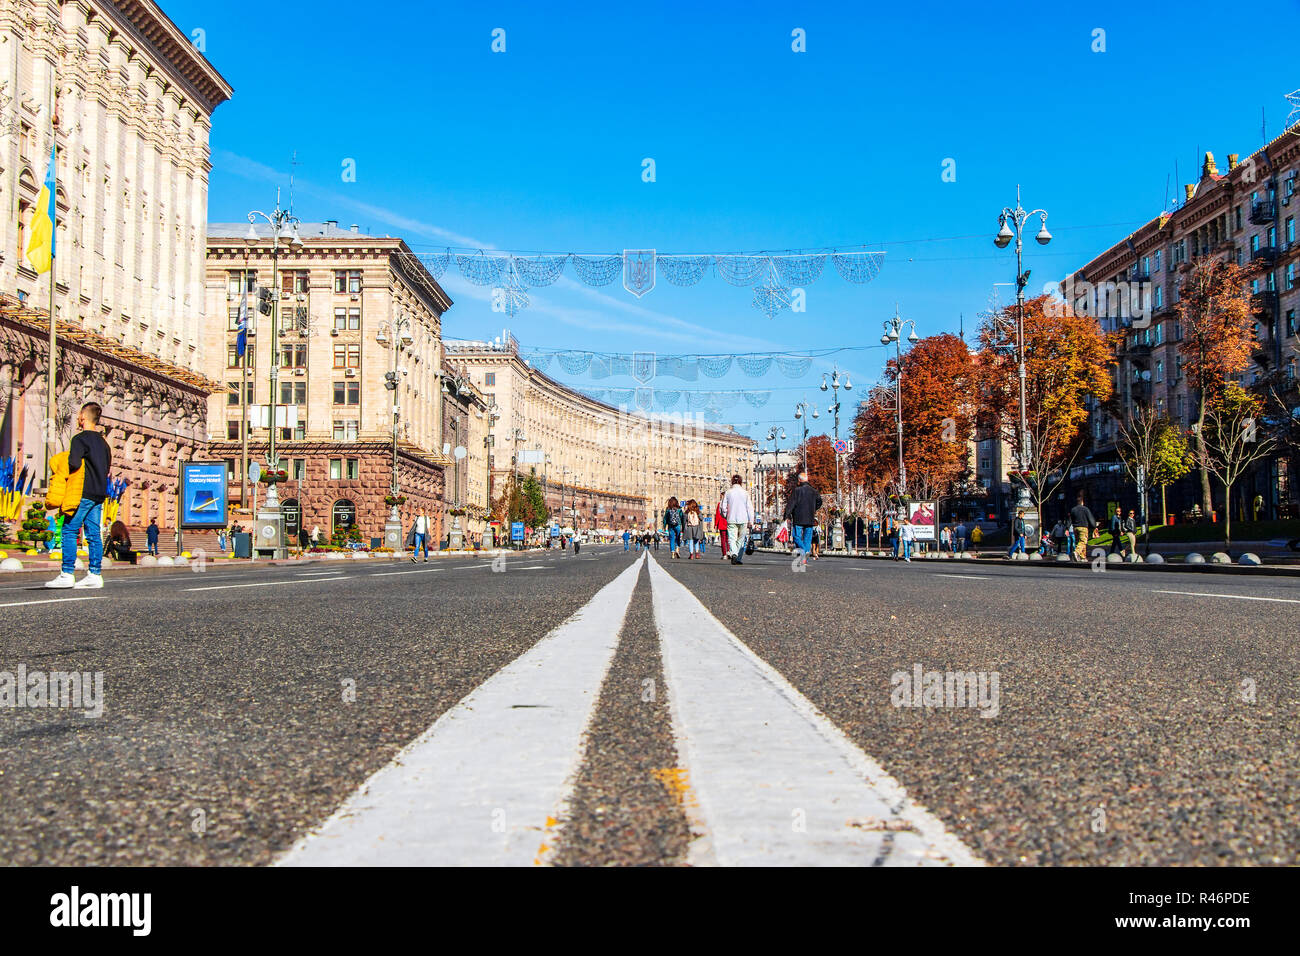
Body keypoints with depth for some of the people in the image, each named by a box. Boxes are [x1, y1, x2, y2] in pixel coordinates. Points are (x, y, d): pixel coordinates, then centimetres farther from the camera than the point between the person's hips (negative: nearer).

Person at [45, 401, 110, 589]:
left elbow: (73, 463, -19)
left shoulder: (80, 438, -8)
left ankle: (67, 574, -9)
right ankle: (95, 575, 4)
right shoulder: (103, 441, 17)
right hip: (100, 493, 7)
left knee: (69, 531, -5)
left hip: (83, 493, -7)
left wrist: (62, 473, -1)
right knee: (93, 533, 6)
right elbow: (107, 466, 23)